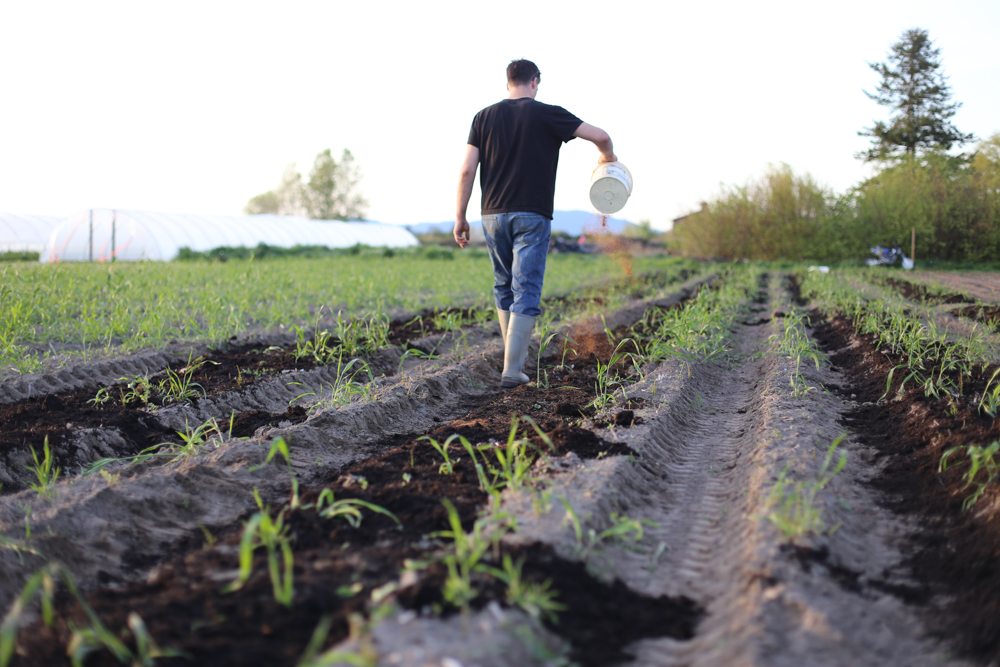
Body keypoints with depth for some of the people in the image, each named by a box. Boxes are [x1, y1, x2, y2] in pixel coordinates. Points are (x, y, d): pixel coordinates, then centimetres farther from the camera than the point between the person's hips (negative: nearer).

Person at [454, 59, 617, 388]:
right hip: (531, 216, -3)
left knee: (504, 288, 18)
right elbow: (600, 136, -3)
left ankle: (515, 358, 25)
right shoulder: (546, 114, -1)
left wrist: (460, 218, 6)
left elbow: (467, 170, 0)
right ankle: (512, 369, -9)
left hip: (493, 215, 4)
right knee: (526, 293, -2)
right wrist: (608, 157, 19)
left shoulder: (484, 117, 7)